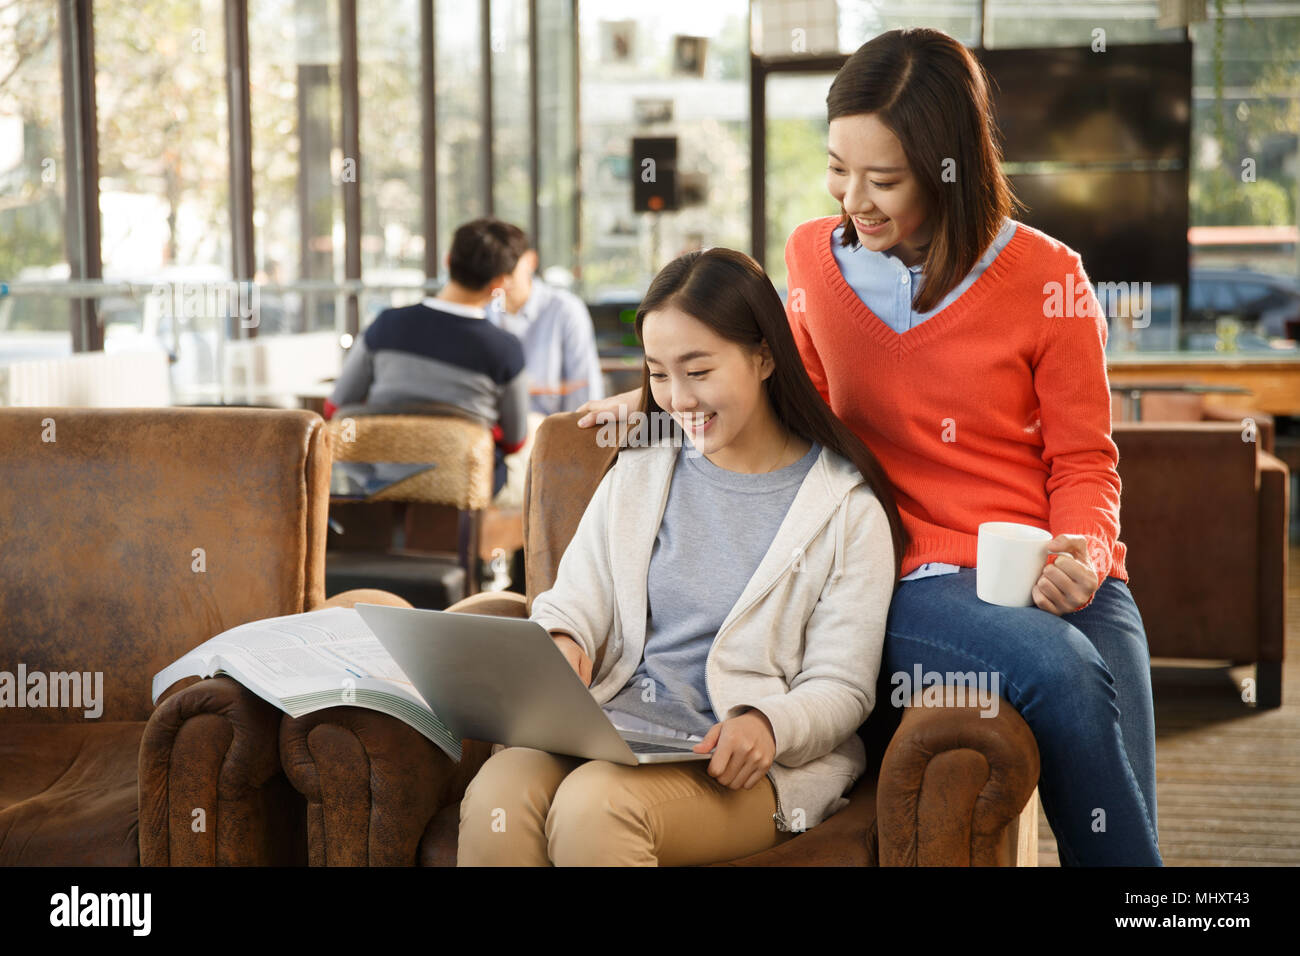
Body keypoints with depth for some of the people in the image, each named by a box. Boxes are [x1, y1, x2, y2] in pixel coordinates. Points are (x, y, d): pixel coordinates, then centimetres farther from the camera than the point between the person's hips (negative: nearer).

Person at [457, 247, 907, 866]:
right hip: (612, 724, 4)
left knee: (593, 804, -35)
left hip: (741, 761, -4)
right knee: (496, 797, -30)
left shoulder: (846, 508, 4)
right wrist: (561, 642, -10)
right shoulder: (639, 472, 19)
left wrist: (766, 723, -21)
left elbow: (841, 688, 1)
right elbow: (576, 600, 14)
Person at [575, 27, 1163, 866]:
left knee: (1119, 824, -22)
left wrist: (1082, 552, -13)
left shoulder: (1046, 279, 1)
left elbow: (1084, 462, 7)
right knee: (1062, 671, -31)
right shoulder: (816, 257, 9)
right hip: (912, 579, 0)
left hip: (1053, 580, 0)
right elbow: (802, 385, 28)